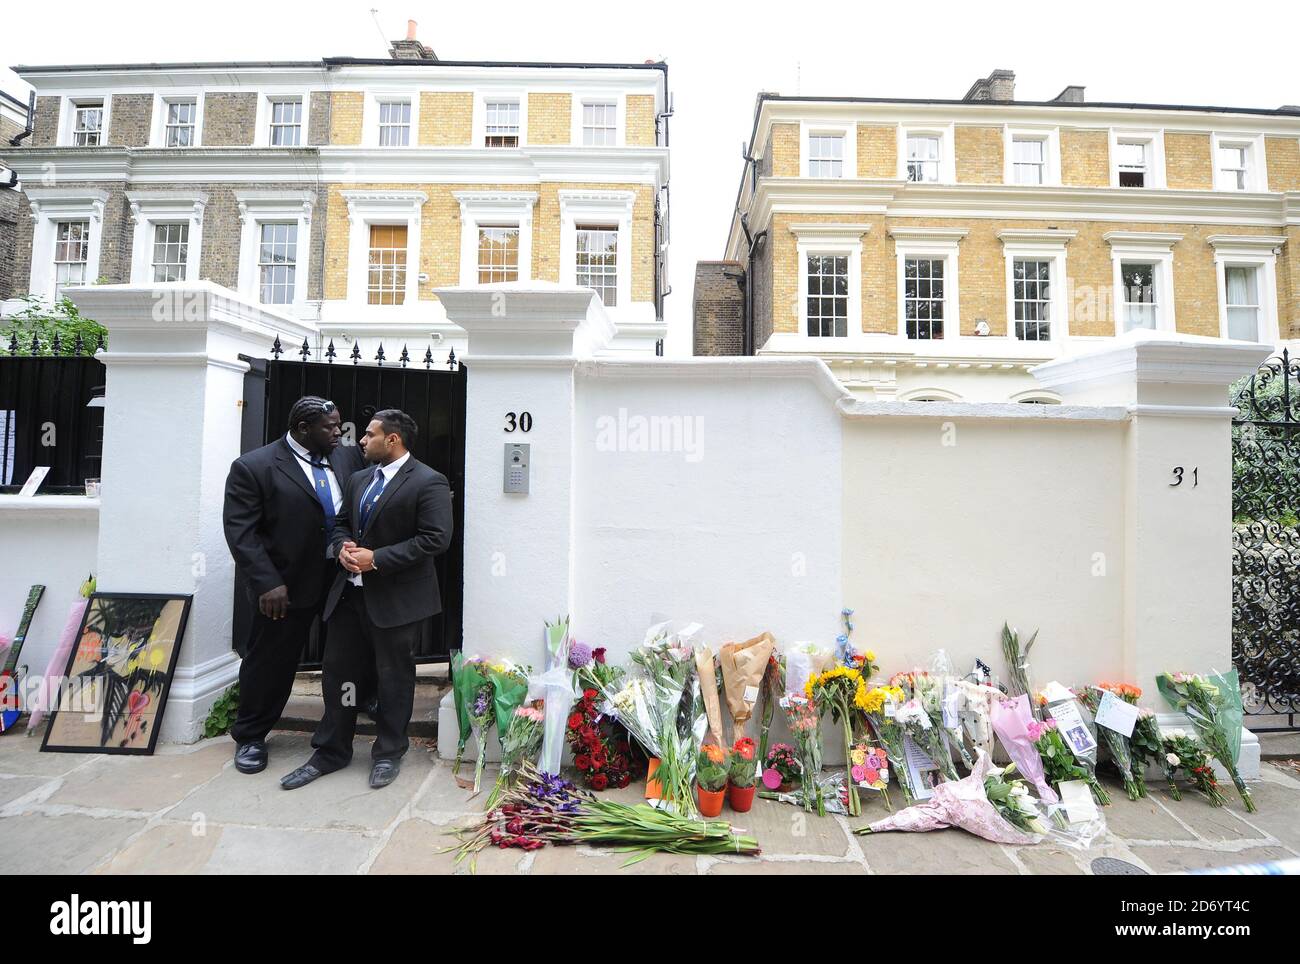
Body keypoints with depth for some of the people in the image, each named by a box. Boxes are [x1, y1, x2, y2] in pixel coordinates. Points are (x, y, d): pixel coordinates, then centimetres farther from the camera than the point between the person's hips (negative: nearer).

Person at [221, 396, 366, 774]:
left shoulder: (348, 457, 3)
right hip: (287, 585, -3)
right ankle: (250, 737, 34)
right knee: (271, 661, 12)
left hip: (345, 579, 4)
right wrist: (267, 583, -18)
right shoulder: (253, 467, -9)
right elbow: (240, 531, -12)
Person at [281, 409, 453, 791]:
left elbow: (435, 539, -19)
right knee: (338, 670, 14)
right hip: (350, 591, 7)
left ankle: (388, 753, 26)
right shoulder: (358, 479, 13)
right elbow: (340, 524, 21)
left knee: (393, 677, 8)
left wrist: (378, 558, -20)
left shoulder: (428, 482, -12)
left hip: (396, 598, -7)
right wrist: (343, 547, -3)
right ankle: (331, 752, 31)